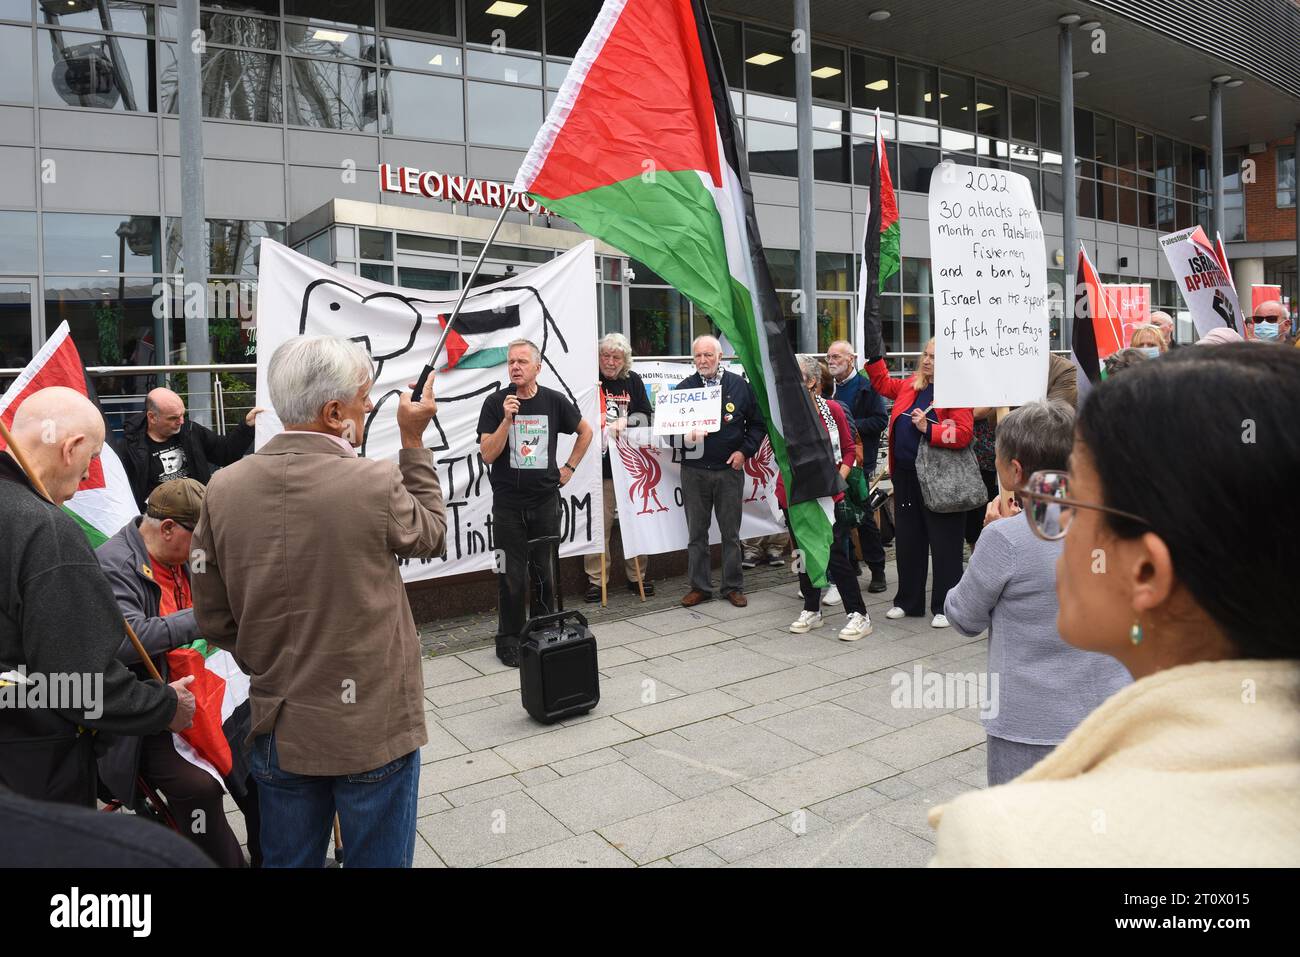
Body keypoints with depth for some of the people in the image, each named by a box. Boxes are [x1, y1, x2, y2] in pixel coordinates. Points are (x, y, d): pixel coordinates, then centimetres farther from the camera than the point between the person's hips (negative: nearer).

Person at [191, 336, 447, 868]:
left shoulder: (224, 489, -8)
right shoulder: (376, 484, -21)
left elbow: (213, 619, 1)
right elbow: (430, 535, 1)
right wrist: (414, 441, 6)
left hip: (278, 730, 4)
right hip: (374, 729, -4)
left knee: (288, 860, 22)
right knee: (378, 859, 16)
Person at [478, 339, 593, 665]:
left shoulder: (554, 401, 1)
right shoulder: (495, 403, -5)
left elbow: (585, 432, 16)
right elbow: (488, 454, -11)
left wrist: (569, 467, 9)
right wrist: (507, 418, -21)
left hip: (546, 500, 2)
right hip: (508, 503, -2)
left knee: (545, 571, 11)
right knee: (512, 575, 2)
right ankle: (509, 639, 15)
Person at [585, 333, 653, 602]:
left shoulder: (633, 381, 9)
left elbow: (648, 416, 10)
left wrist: (625, 421, -7)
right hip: (599, 465, -3)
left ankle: (637, 576, 23)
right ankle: (596, 579, 11)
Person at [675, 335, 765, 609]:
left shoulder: (739, 385, 4)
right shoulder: (684, 387, 5)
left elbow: (756, 424, 10)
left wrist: (744, 451, -3)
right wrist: (686, 433, -18)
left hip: (730, 470, 0)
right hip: (694, 471, 1)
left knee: (731, 532, 6)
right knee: (697, 532, 7)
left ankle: (733, 586, 18)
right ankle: (699, 586, 17)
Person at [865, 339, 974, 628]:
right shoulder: (912, 385, 11)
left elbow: (963, 433, -20)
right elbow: (883, 384, 29)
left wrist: (929, 429, -24)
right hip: (906, 477, 7)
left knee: (944, 544, 4)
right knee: (907, 541, 15)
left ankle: (945, 607, 14)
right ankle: (908, 601, 28)